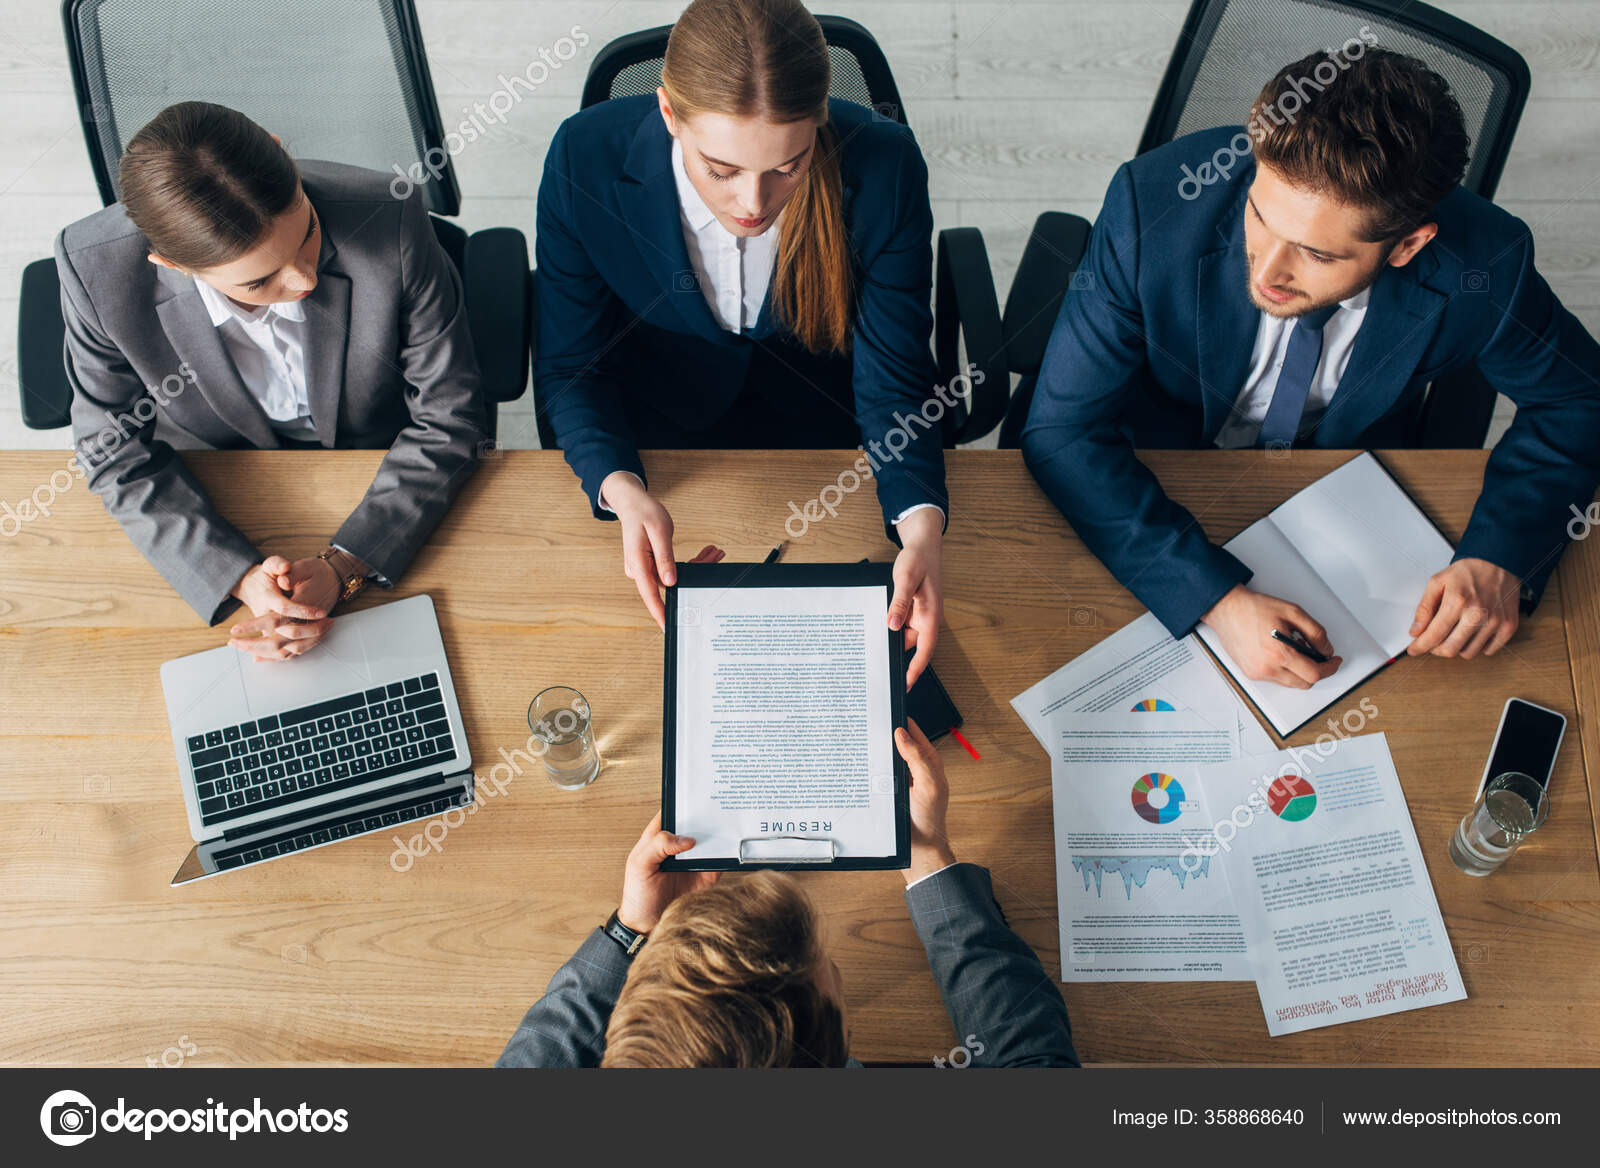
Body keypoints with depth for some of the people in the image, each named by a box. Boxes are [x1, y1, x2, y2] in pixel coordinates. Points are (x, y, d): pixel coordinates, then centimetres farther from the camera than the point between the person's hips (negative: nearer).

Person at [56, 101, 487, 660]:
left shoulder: (389, 222, -30)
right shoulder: (96, 268, -26)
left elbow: (449, 420, -20)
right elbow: (115, 452, -12)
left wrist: (342, 568, -30)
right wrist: (240, 575, -28)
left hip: (385, 481, 0)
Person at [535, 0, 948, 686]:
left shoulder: (885, 169, -25)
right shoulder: (586, 160, -25)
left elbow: (893, 379, -16)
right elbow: (570, 365, -13)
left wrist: (922, 529, -34)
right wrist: (623, 491, -33)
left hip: (823, 438, 0)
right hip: (656, 441, 1)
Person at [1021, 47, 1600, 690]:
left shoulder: (1481, 270, -28)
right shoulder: (1153, 204, -34)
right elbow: (1061, 430, -31)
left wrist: (1500, 560, -27)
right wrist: (1218, 599, -42)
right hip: (1155, 493, -2)